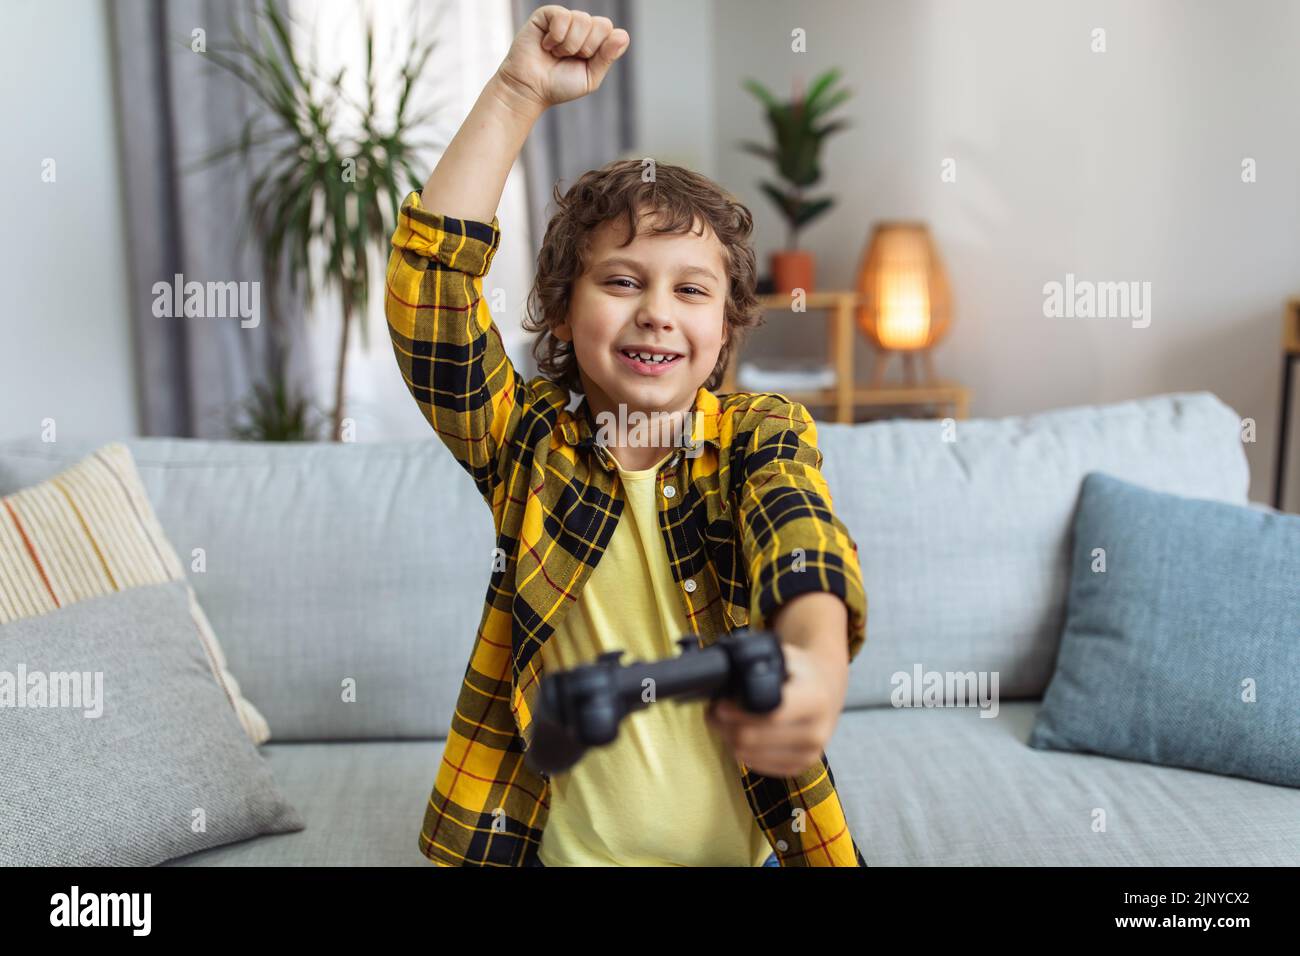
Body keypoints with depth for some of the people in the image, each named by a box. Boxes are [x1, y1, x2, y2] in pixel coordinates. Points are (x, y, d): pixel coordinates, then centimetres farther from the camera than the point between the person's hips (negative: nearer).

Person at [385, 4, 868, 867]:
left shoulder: (761, 438, -5)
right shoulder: (529, 441, -4)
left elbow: (803, 545, -26)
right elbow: (429, 289, -17)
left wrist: (816, 665, -47)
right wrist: (517, 95, -21)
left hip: (749, 844, 0)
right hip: (562, 846, 1)